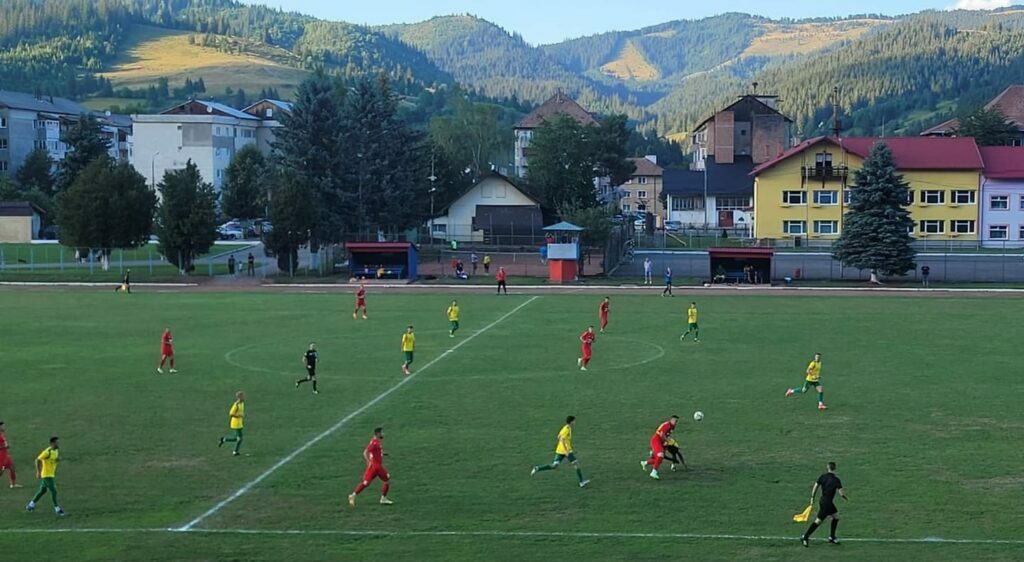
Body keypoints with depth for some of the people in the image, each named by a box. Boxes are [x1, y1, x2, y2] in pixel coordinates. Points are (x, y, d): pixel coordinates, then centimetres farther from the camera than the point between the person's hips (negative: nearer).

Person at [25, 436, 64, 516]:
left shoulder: (56, 451, 4)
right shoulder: (47, 452, -22)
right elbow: (37, 460, -21)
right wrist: (38, 472, -24)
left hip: (51, 474, 10)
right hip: (46, 475, -10)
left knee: (42, 490, 20)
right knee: (53, 491, -9)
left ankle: (31, 505, 34)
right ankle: (57, 509, -3)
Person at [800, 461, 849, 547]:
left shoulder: (822, 476, 0)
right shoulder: (836, 480, -16)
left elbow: (815, 487, 1)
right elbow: (841, 493, -17)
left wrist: (812, 498, 11)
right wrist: (847, 498, 4)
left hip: (823, 500, 7)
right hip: (827, 503, -7)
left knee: (836, 517, 18)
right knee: (818, 521, -4)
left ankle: (831, 537, 23)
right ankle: (805, 537, -3)